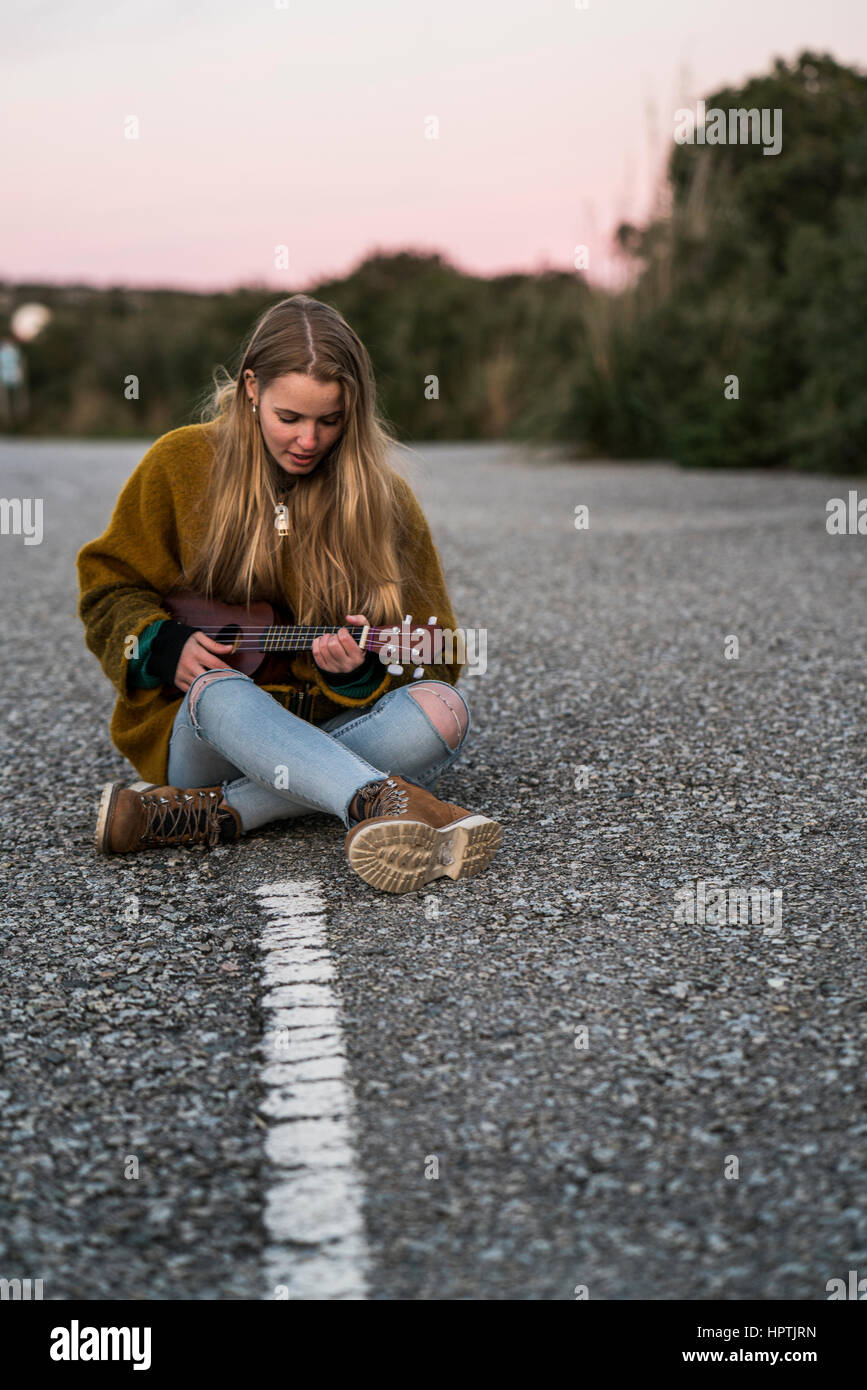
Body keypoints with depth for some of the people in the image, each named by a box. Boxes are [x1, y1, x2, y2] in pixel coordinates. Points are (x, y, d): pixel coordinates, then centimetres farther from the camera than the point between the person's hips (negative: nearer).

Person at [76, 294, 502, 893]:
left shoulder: (382, 497, 0)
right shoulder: (180, 463, 0)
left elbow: (433, 659, 1)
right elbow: (108, 587, 10)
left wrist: (359, 669, -20)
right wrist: (165, 644, -11)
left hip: (332, 727, 1)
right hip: (198, 735, -1)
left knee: (442, 713, -28)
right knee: (218, 692, -36)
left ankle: (204, 814, -34)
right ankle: (386, 802, -57)